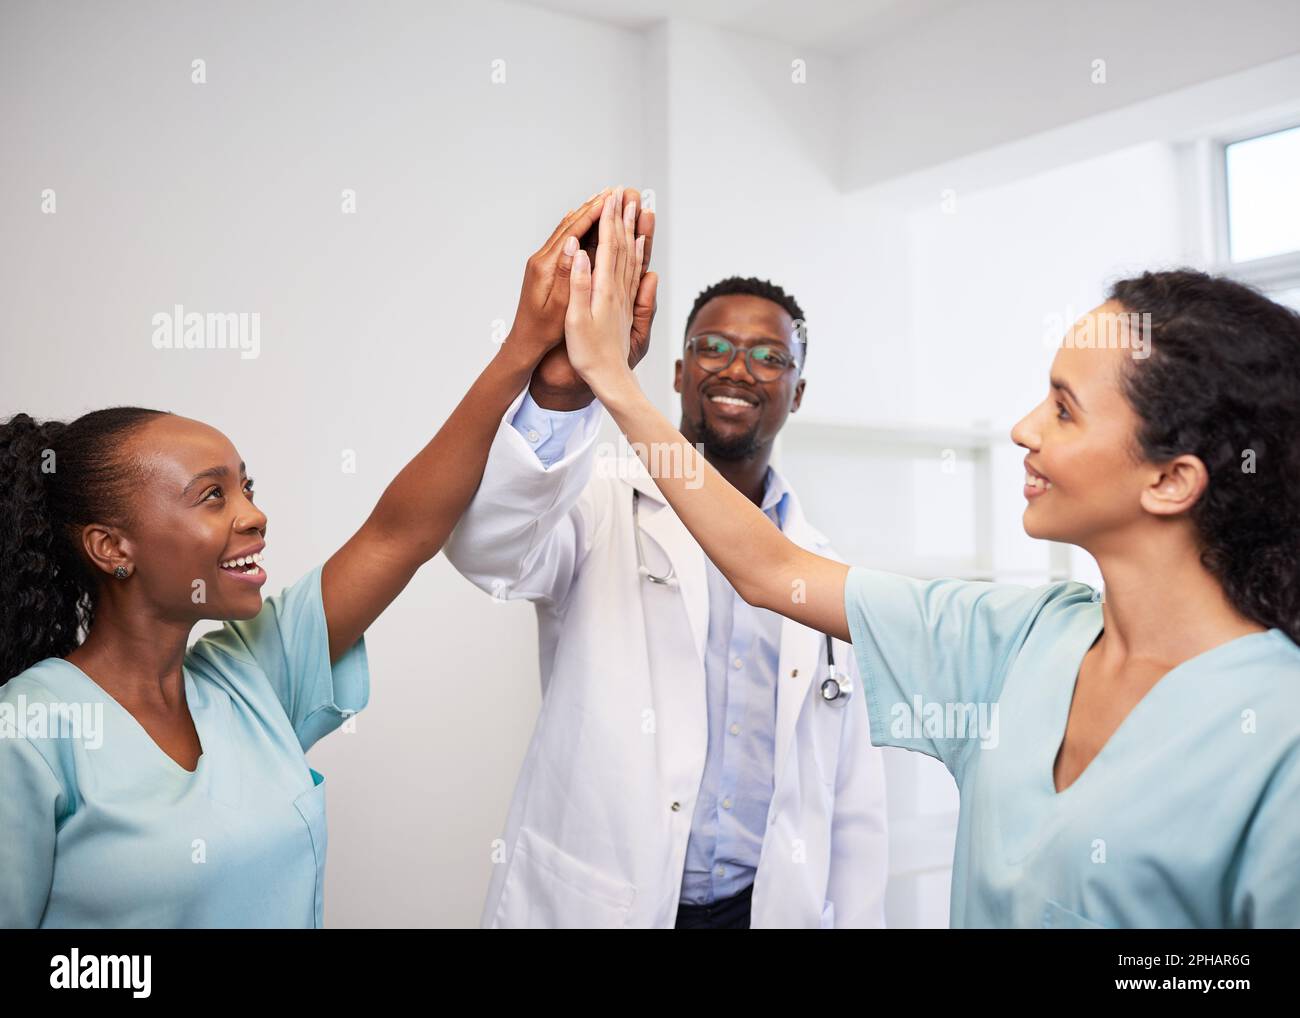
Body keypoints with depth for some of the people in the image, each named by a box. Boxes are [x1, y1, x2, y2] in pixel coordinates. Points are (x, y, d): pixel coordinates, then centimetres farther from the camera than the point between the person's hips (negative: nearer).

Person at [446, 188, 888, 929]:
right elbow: (490, 544, -28)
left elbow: (854, 805, 7)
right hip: (590, 902, -3)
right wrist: (562, 386, -43)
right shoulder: (608, 506, -6)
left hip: (774, 905, 3)